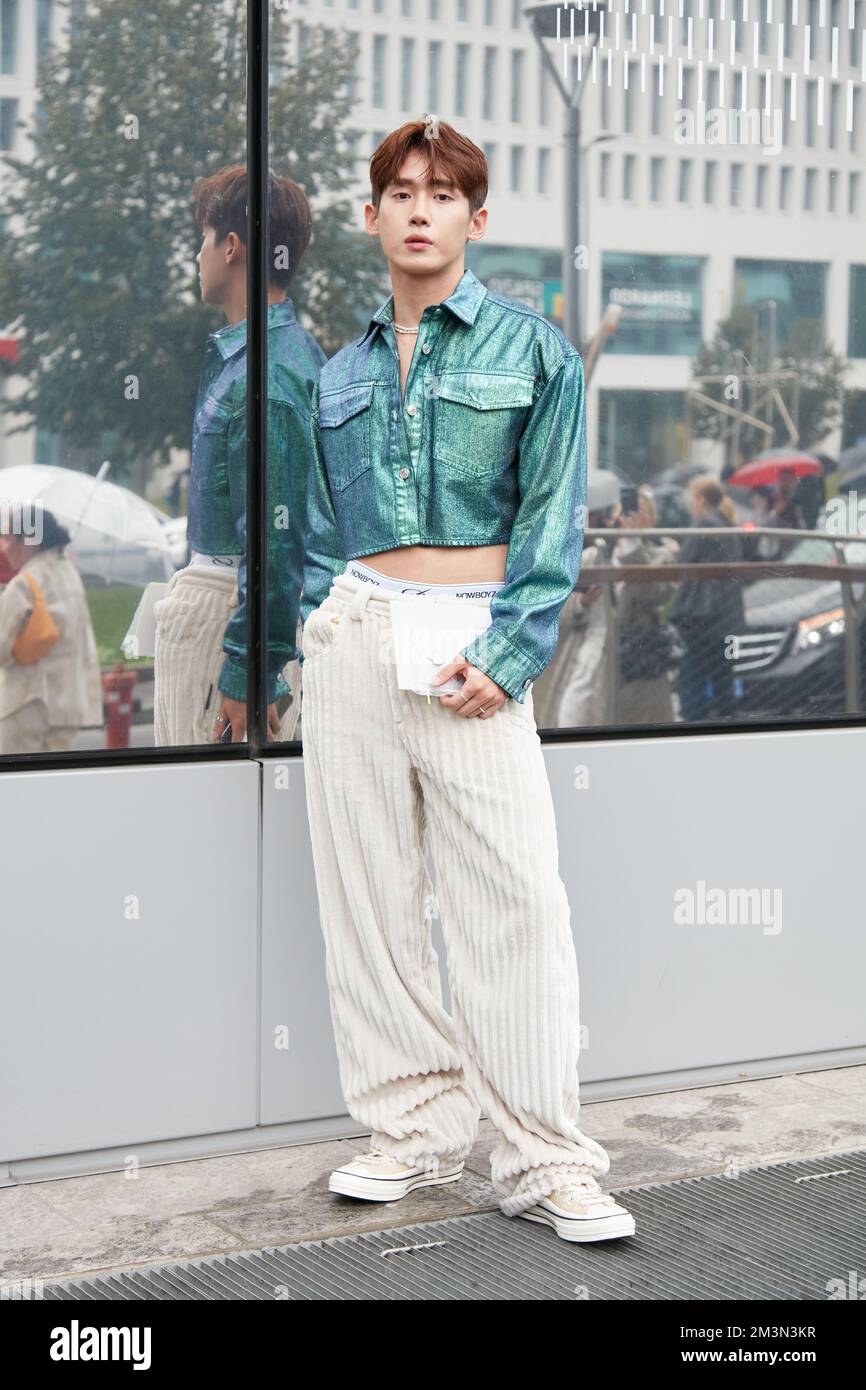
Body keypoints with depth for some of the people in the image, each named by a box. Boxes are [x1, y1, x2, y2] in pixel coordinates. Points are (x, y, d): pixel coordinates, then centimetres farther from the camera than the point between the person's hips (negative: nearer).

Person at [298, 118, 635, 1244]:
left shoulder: (532, 348, 5)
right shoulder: (345, 372, 16)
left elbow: (553, 520, -1)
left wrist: (507, 656, -11)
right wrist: (317, 634, 7)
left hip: (475, 639, -4)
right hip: (356, 636, 4)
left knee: (515, 898, -8)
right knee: (370, 892, 4)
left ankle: (544, 1160, 0)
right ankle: (417, 1129, 15)